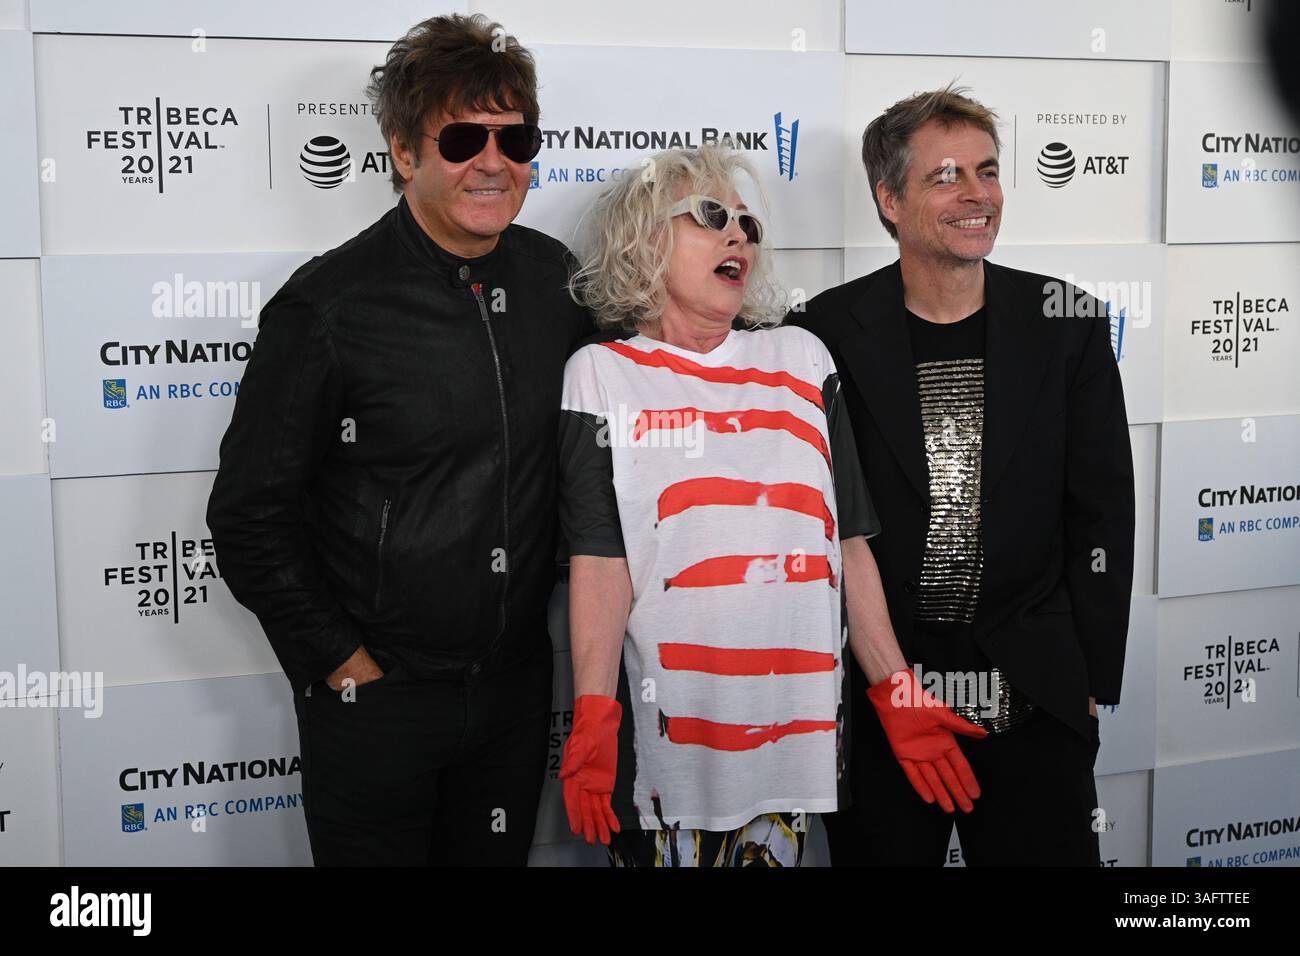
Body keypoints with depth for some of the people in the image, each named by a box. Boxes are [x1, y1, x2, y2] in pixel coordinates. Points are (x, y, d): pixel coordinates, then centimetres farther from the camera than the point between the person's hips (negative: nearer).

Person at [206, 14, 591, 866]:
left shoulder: (554, 279, 0)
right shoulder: (330, 306, -14)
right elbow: (250, 513, -10)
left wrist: (563, 610, 7)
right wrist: (339, 662, -9)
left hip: (517, 686, 5)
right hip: (374, 701, -4)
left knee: (499, 856, 19)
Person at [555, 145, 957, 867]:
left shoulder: (802, 360, 11)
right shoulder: (603, 374, 2)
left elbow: (851, 542, 9)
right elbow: (600, 559, -7)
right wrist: (592, 725, -14)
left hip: (798, 728, 3)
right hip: (668, 735, -3)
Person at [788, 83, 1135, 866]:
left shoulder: (1067, 324, 2)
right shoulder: (826, 334, -4)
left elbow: (1101, 516, 5)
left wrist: (1090, 682, 1)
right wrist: (876, 679, -3)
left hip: (1033, 701, 2)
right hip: (874, 704, -1)